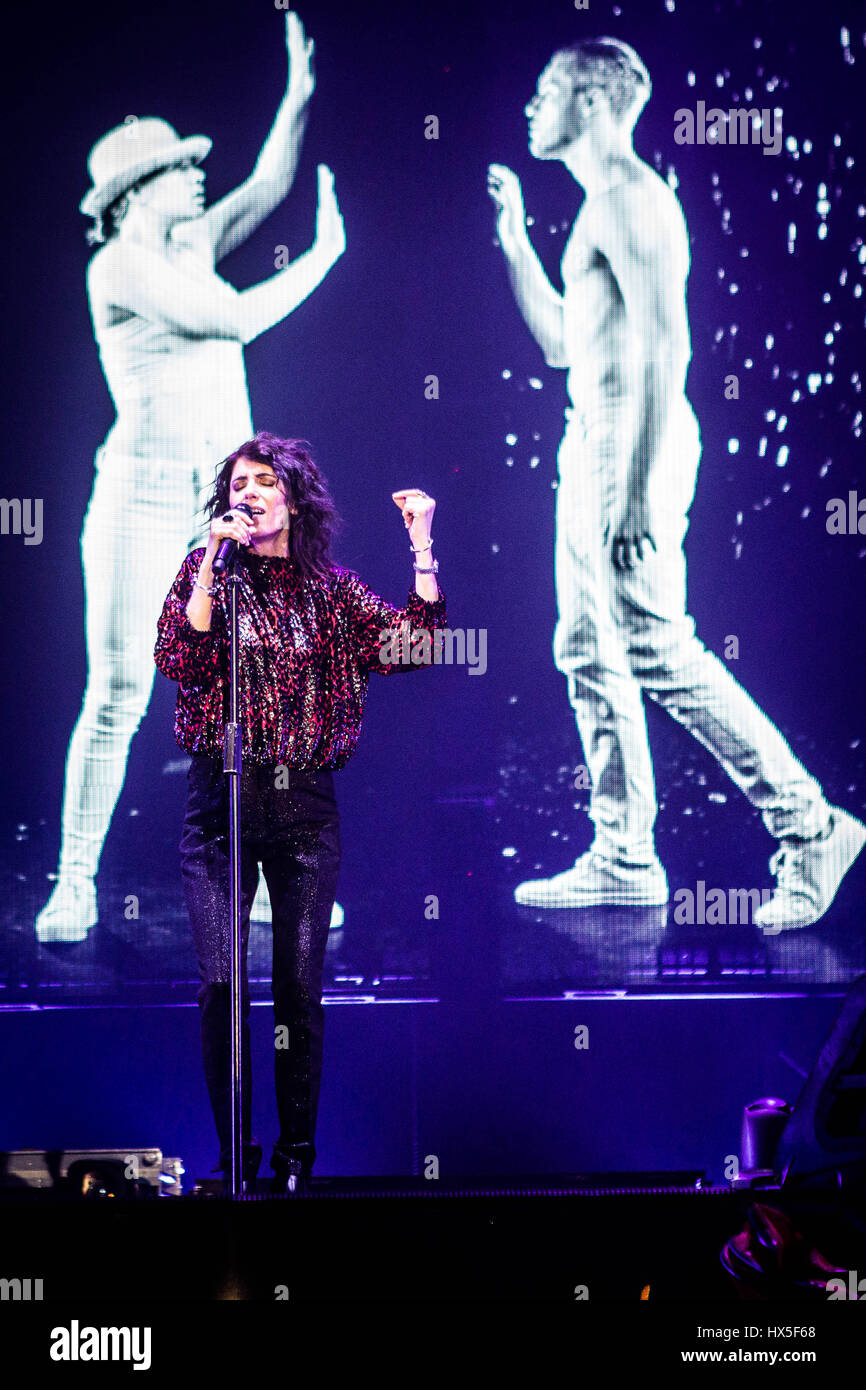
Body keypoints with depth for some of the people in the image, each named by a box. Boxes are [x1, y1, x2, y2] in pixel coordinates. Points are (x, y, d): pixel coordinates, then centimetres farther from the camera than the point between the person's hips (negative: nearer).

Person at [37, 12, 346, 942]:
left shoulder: (189, 246, 13)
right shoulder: (120, 265, -9)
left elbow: (267, 185, 18)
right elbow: (238, 321, -14)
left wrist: (299, 90, 8)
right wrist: (323, 257, -3)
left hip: (230, 500, 7)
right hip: (145, 496, -7)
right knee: (117, 696, -7)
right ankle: (74, 888, 1)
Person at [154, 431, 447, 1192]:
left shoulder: (332, 589, 9)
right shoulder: (205, 569, 6)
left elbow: (415, 643, 1)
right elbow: (177, 659, -8)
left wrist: (422, 543, -1)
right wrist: (213, 566, -13)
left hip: (305, 804, 1)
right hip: (220, 800, -1)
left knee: (301, 987, 1)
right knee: (222, 983, -7)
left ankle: (297, 1157, 11)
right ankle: (234, 1157, 3)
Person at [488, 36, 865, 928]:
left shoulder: (631, 200, -11)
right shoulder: (599, 208, 20)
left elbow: (664, 346, -20)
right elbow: (560, 343, 28)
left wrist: (639, 491, -26)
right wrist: (513, 236, 25)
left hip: (632, 444, -10)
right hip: (589, 446, 10)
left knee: (657, 653, -12)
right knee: (588, 652, 9)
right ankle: (624, 859, 13)